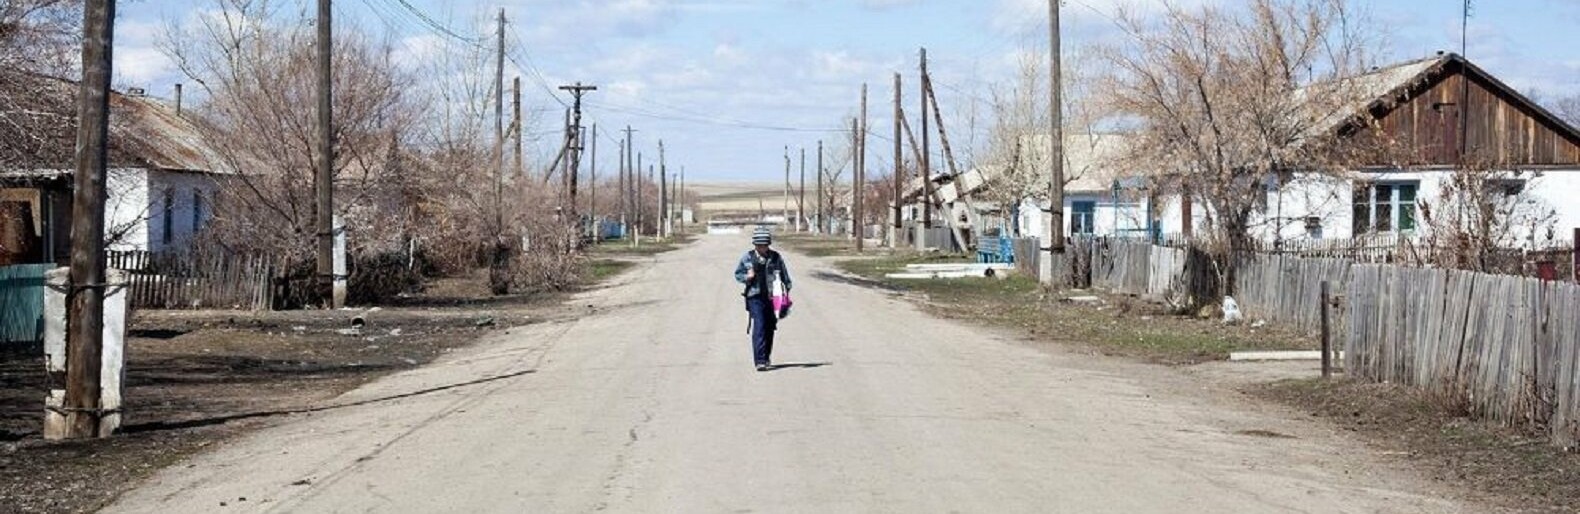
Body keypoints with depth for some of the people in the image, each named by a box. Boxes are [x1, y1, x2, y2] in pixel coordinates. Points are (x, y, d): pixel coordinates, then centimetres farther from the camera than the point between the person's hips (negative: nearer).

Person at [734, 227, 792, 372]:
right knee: (759, 326, -14)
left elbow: (784, 276, 12)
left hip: (772, 297, 2)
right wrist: (747, 277, -8)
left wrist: (786, 291, 5)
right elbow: (738, 274, 12)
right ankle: (760, 361, -17)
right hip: (755, 296, -2)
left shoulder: (776, 257, 4)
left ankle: (766, 358, 27)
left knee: (770, 327, 10)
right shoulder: (747, 258, 2)